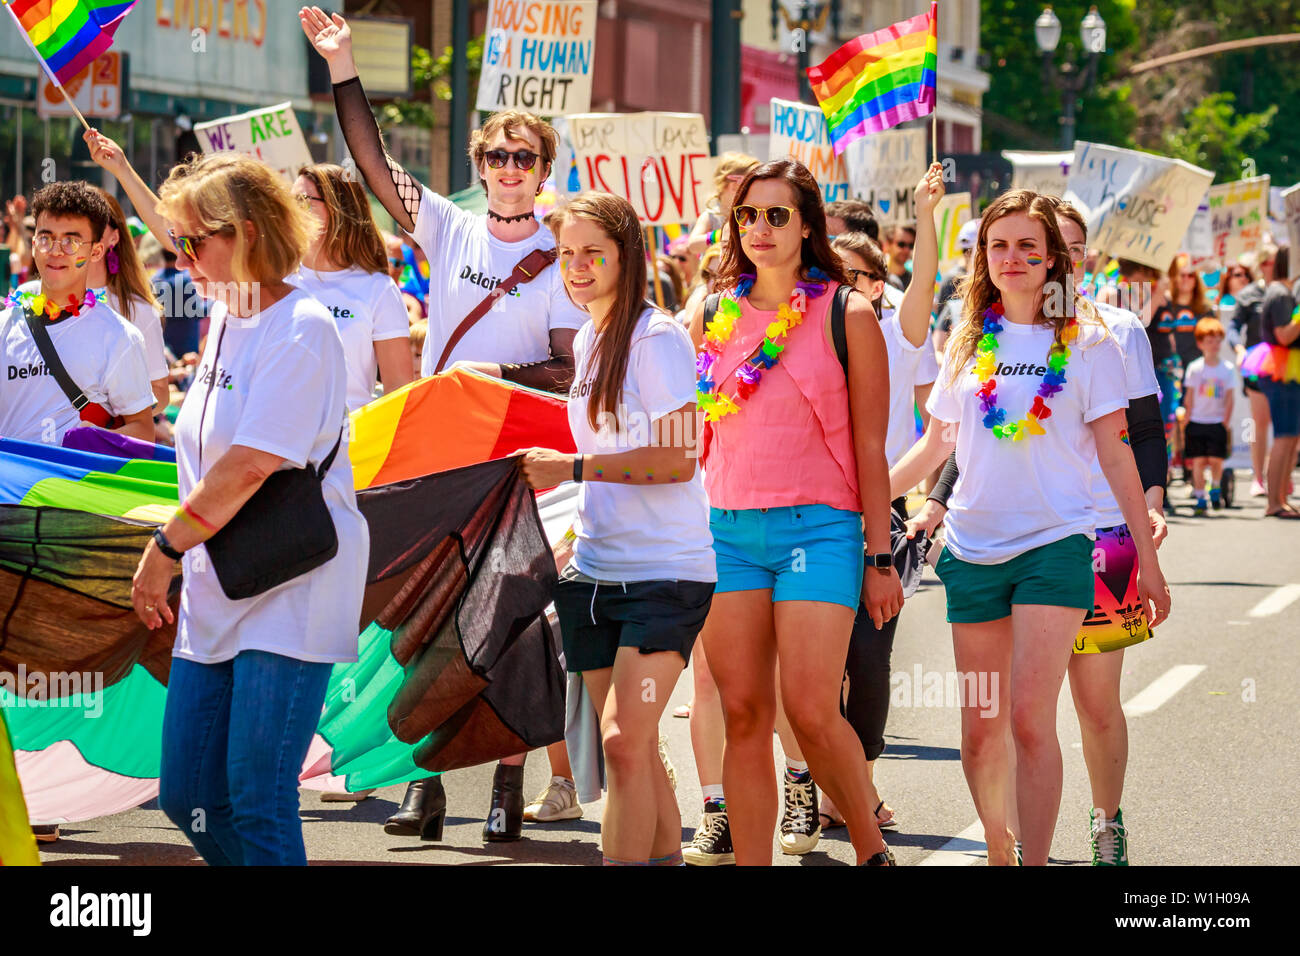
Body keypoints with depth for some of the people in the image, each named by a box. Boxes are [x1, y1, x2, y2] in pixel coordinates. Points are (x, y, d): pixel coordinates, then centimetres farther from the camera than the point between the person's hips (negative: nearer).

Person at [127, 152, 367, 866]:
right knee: (187, 797, 7)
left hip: (291, 596, -9)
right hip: (218, 594, 9)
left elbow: (252, 464, -20)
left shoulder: (298, 329, -14)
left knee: (258, 804, -10)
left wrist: (165, 548, -12)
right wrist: (176, 552, 13)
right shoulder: (226, 321, 14)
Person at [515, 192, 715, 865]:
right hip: (595, 573, 8)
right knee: (633, 750, 8)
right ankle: (666, 858, 16)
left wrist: (571, 468, -18)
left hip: (665, 572, -8)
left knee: (624, 741, -16)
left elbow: (677, 458, -18)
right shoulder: (586, 341, 14)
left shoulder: (657, 338, -11)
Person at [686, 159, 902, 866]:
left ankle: (872, 851, 6)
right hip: (726, 531, 4)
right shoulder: (713, 317, 12)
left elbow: (870, 447, 0)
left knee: (811, 712, -14)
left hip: (818, 528, -4)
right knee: (743, 715, 0)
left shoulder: (847, 315, 0)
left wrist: (880, 558, -3)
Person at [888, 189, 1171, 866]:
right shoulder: (969, 342, 10)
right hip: (974, 548, 4)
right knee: (980, 728, 4)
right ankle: (999, 853, 20)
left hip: (1056, 543, -4)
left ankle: (1035, 861, -12)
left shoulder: (1085, 341, 1)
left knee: (1030, 718, -16)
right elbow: (935, 445, 18)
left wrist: (1148, 559, 1)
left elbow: (1115, 456, 2)